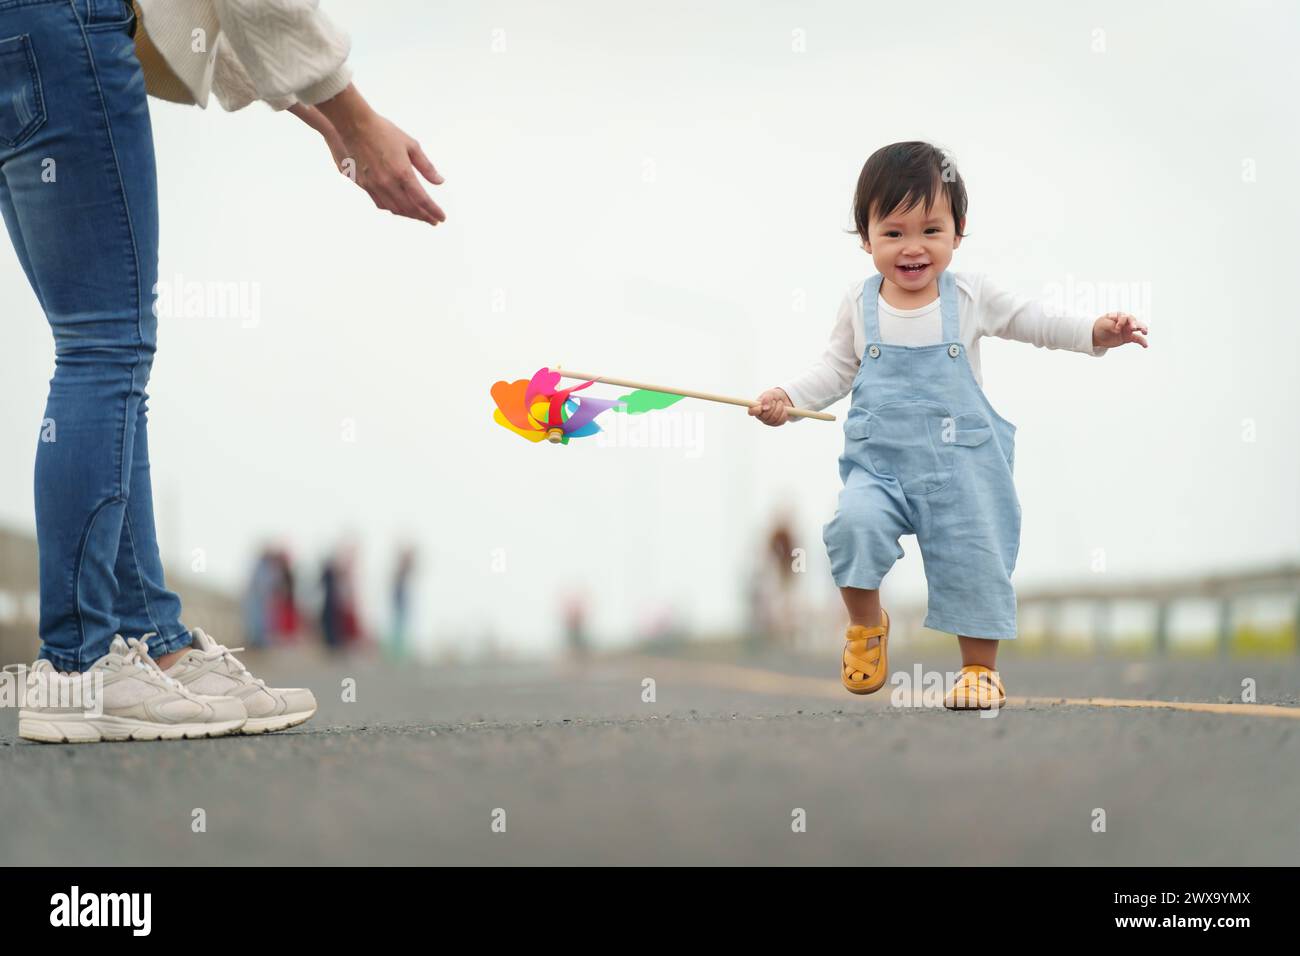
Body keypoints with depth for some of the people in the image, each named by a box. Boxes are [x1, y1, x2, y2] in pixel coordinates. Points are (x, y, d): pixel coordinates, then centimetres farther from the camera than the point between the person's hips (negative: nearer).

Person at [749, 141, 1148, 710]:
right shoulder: (860, 305, 1)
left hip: (961, 466, 0)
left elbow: (1034, 322, 6)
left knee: (974, 561, 2)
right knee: (855, 523, -25)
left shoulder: (972, 297, -3)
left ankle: (980, 667, 23)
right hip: (879, 463, 0)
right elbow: (837, 369, 11)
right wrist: (788, 398, -3)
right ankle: (866, 623, 2)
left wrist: (1095, 333, -7)